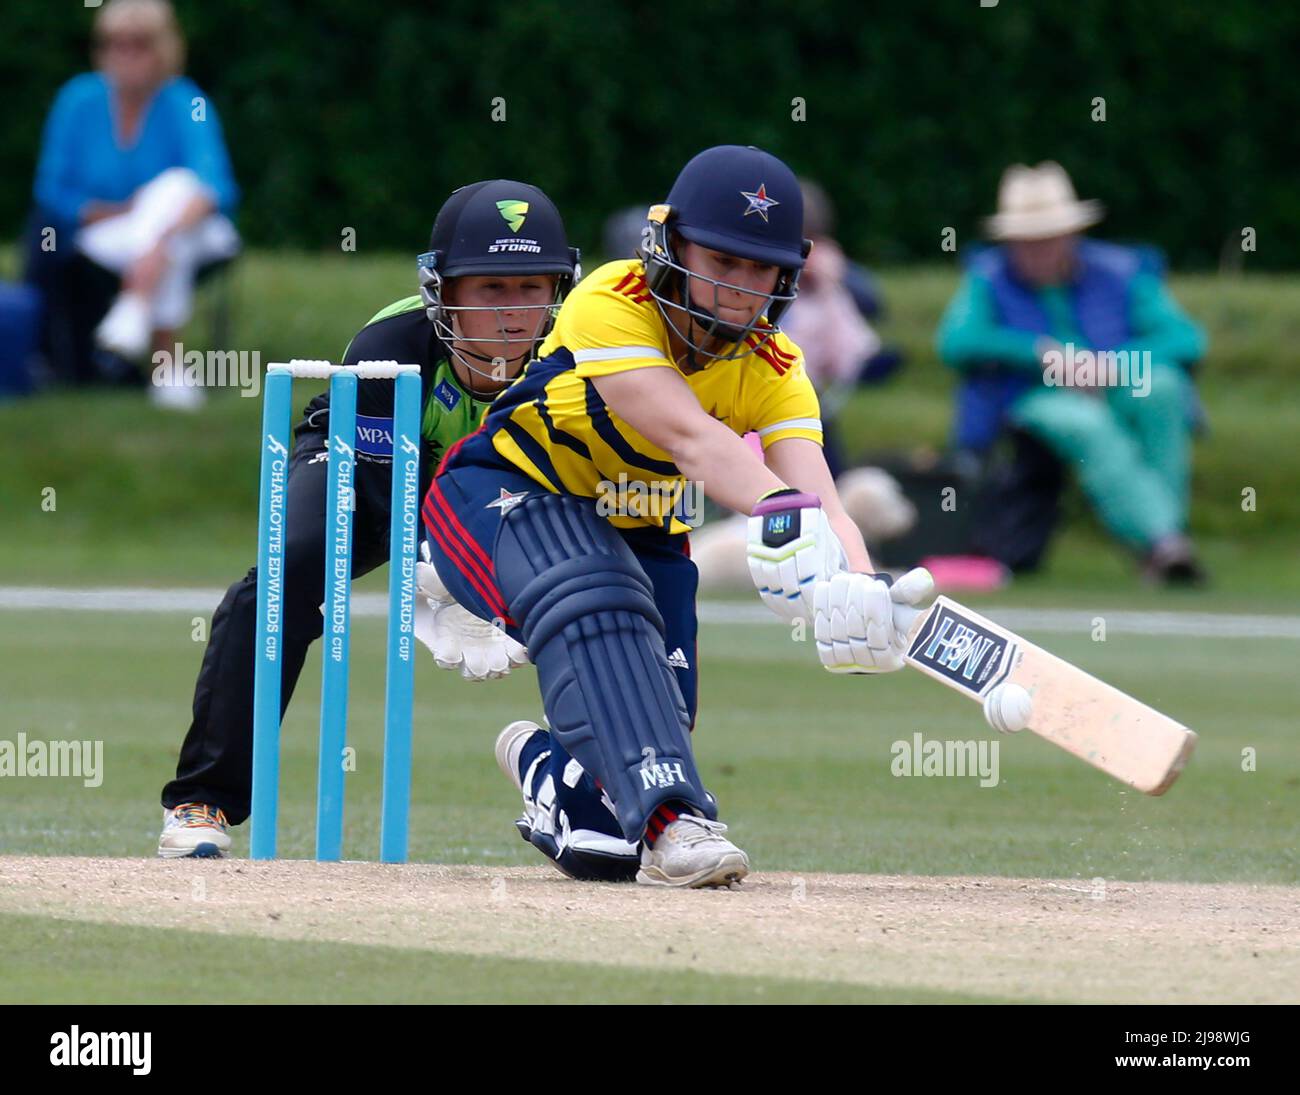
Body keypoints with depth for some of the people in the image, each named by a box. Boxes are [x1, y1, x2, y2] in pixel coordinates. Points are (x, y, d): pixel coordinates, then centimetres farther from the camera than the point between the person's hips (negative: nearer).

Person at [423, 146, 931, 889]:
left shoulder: (774, 371, -13)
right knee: (593, 606, -35)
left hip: (638, 536, 6)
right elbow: (690, 436, -43)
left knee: (654, 706, -7)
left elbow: (817, 495, -30)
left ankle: (551, 767, 28)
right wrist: (780, 516, -60)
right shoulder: (611, 306, -28)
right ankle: (670, 820, -45)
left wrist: (855, 586, -52)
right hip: (502, 497, -6)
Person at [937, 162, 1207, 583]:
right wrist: (1043, 351, -15)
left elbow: (1185, 339, -1)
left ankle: (1170, 524, -34)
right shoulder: (990, 279, 8)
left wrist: (1111, 363, -17)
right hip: (1036, 402, -2)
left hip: (1119, 395, 2)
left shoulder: (1118, 273, 8)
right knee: (1089, 428, -36)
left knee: (1162, 385, -31)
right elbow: (956, 342, -8)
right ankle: (1158, 541, -50)